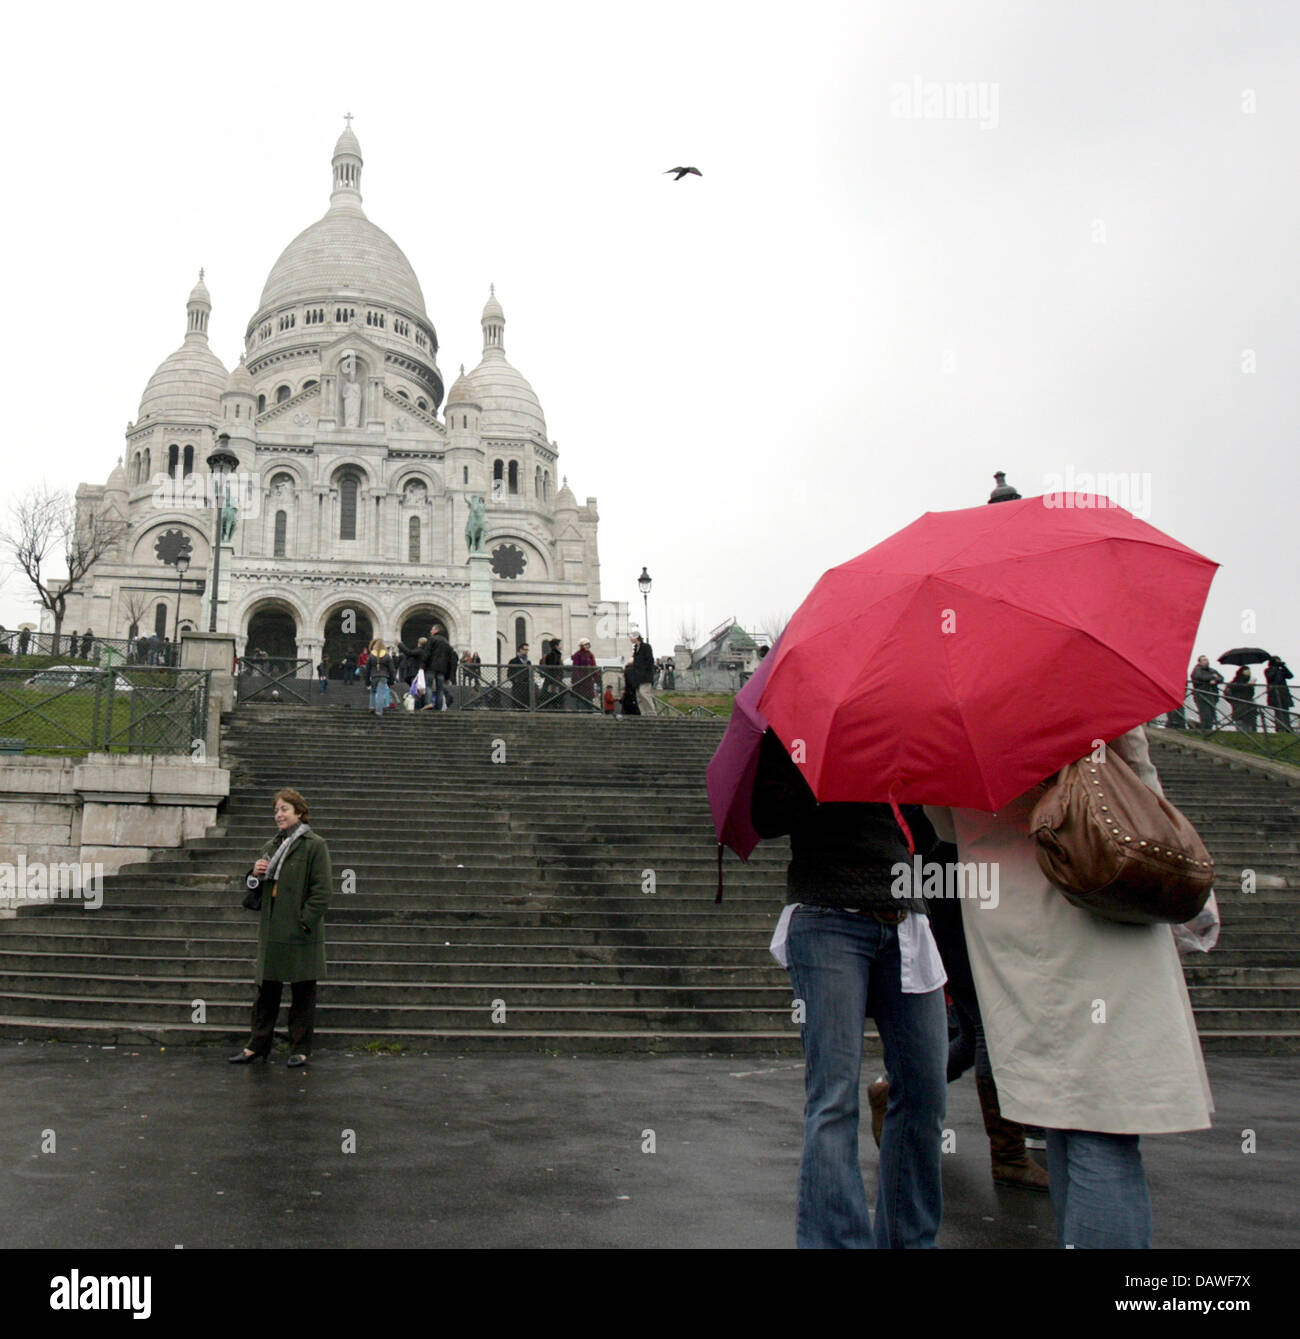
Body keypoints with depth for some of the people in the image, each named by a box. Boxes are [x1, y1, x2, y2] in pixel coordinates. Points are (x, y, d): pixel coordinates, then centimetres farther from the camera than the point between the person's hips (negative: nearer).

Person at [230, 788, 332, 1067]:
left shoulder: (314, 846, -6)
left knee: (303, 993, 4)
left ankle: (300, 1049, 13)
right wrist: (255, 874, 3)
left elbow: (322, 890, -10)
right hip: (271, 932, 6)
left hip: (300, 934, -6)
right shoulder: (270, 847, 16)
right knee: (266, 991, 11)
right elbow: (258, 892, 25)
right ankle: (257, 1046, 19)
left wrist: (305, 921, -17)